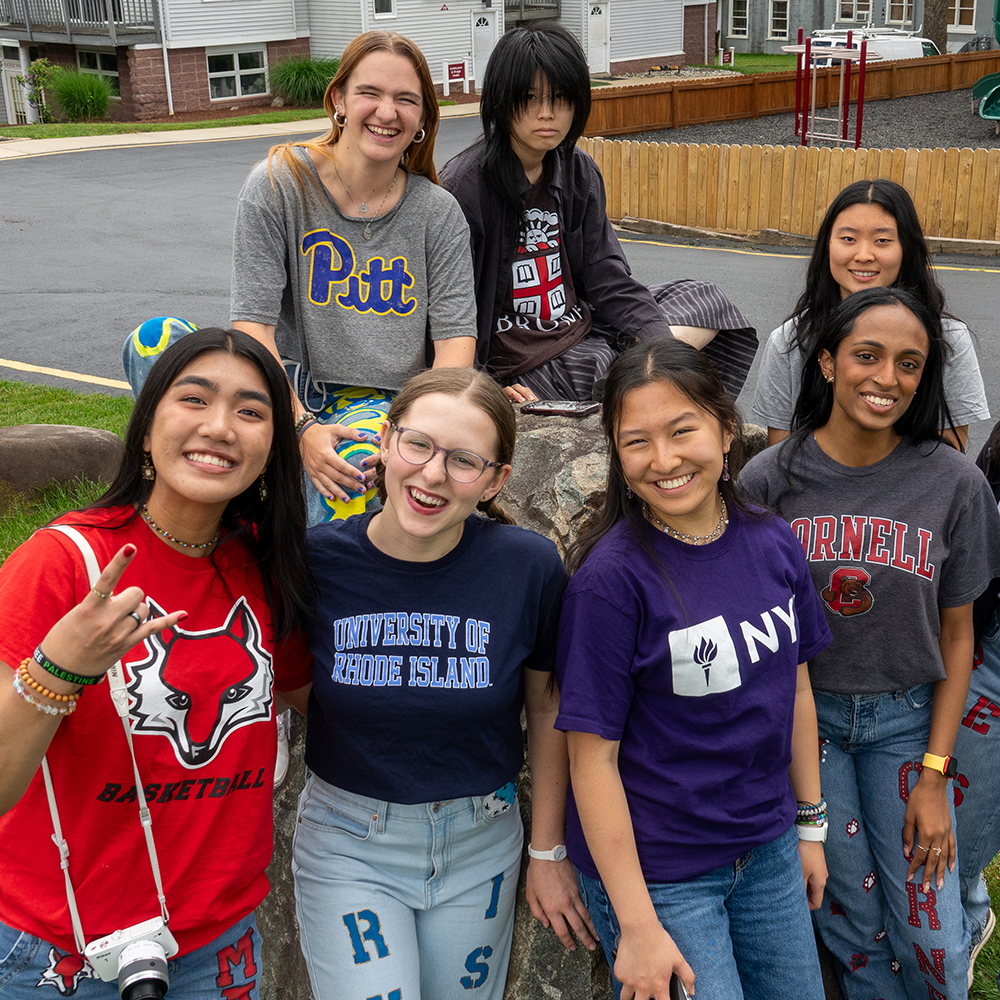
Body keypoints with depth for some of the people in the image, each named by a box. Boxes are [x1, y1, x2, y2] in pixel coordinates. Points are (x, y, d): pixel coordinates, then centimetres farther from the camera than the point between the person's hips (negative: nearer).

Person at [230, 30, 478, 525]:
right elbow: (253, 324, -8)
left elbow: (456, 337, -2)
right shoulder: (278, 185, -3)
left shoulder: (439, 213, 4)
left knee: (360, 463, -38)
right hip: (289, 391, 1)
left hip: (385, 400, -1)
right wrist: (300, 427, -22)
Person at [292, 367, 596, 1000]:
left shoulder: (529, 566, -15)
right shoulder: (319, 560, -16)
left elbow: (547, 707, -1)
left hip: (482, 843, 1)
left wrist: (548, 851, 4)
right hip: (350, 845, -1)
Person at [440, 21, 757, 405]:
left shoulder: (579, 172, 7)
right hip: (525, 363, -8)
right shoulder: (464, 186, -14)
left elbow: (605, 277, 5)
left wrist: (661, 342, -10)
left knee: (707, 299, 7)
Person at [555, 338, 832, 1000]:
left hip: (767, 850, 6)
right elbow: (593, 755, -17)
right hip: (658, 871, -5)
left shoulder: (775, 544, -3)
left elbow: (795, 689, 9)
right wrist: (637, 927, -16)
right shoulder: (614, 577, -20)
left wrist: (811, 824, 14)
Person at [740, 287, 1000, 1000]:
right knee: (857, 929, 8)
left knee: (933, 943, 2)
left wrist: (934, 775, -4)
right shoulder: (769, 480, -9)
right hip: (803, 713, 0)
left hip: (907, 720, 1)